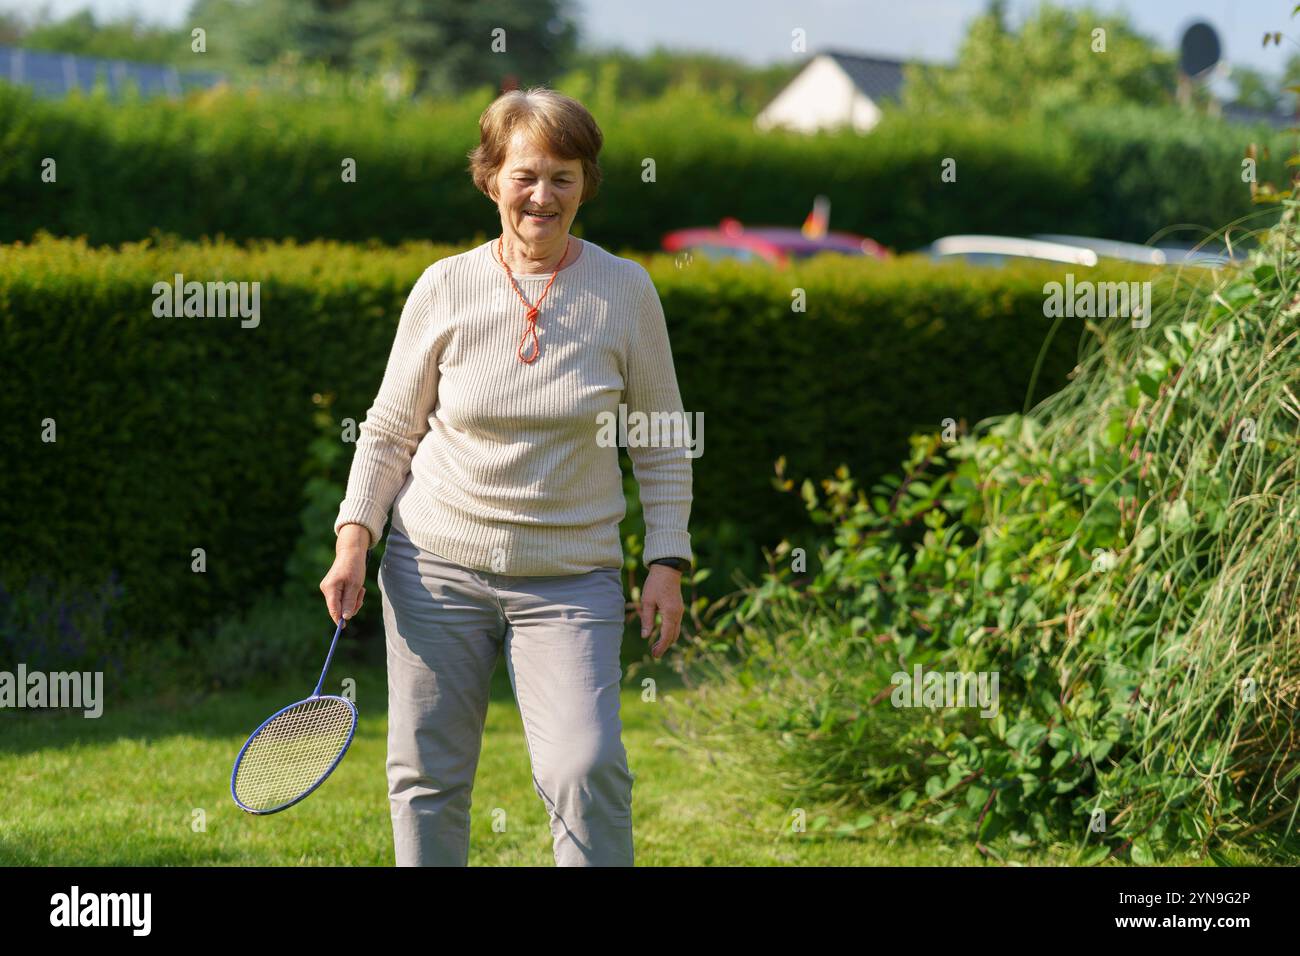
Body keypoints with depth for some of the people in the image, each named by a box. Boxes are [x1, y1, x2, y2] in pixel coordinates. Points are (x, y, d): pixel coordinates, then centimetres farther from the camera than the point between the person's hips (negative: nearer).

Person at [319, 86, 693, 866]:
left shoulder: (625, 290, -1)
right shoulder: (445, 289, 0)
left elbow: (660, 442, 7)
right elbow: (389, 430, 8)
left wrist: (667, 562, -1)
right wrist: (355, 537, -4)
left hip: (571, 580, -1)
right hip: (437, 564, 1)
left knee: (587, 770, -16)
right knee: (427, 776, 3)